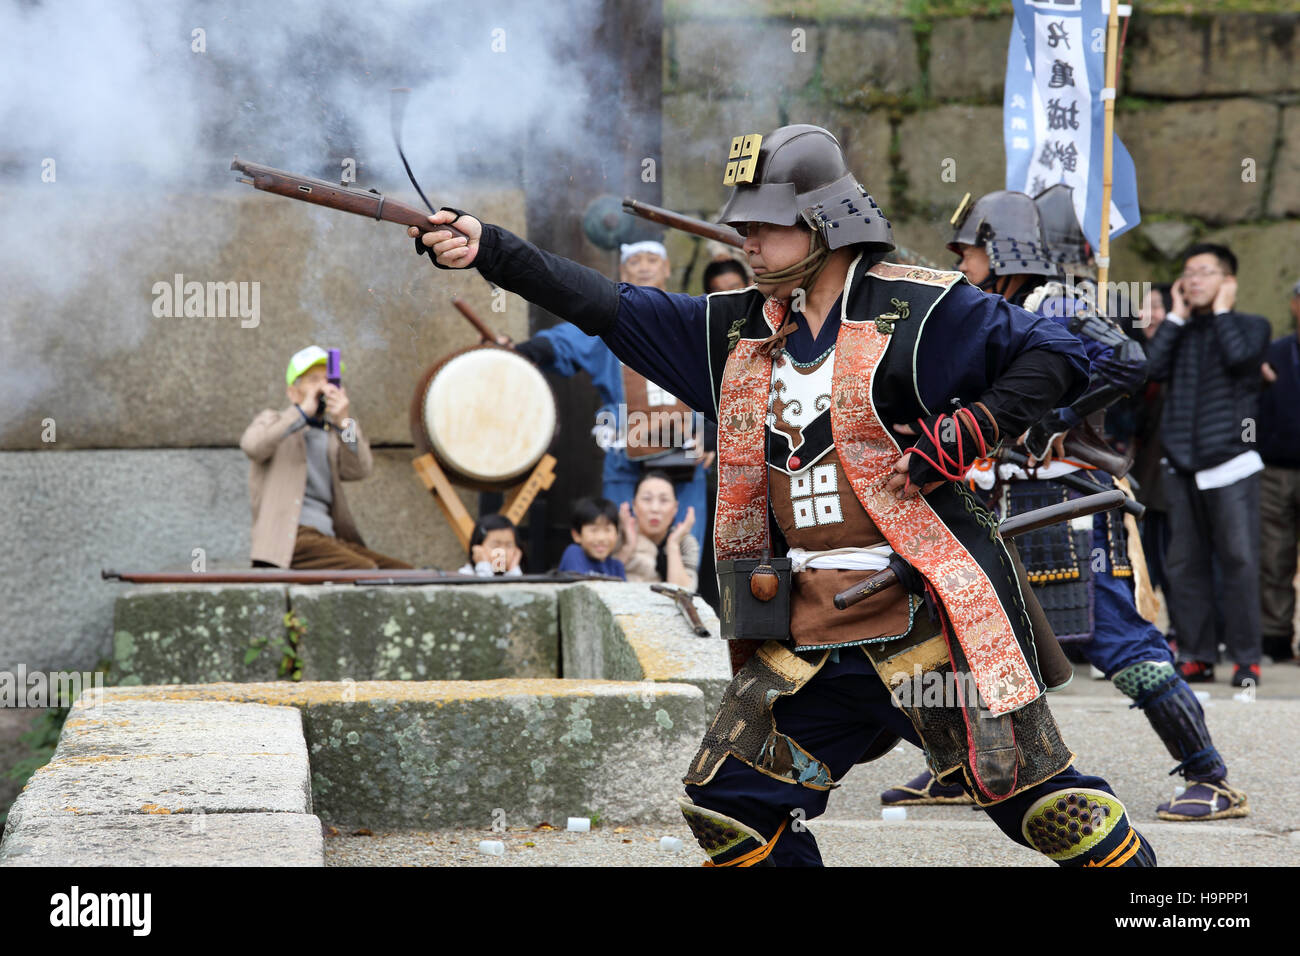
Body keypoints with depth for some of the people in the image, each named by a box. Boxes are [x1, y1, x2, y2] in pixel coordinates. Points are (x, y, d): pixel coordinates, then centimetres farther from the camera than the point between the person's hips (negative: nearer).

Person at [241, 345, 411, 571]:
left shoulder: (333, 437, 27)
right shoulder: (273, 421, 15)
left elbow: (360, 470, 3)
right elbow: (252, 445, -12)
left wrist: (344, 423, -13)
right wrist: (303, 412, -15)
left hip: (329, 538, 6)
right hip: (288, 538, -6)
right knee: (366, 570, -30)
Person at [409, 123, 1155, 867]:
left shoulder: (915, 309, -6)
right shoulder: (738, 330, 12)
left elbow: (1058, 356, -6)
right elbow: (609, 308, 9)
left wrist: (968, 431, -17)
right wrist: (486, 249, 2)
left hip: (929, 610, -6)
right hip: (812, 631, 6)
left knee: (1035, 794, -8)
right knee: (730, 806, 4)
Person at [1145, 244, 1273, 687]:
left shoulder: (1252, 326, 8)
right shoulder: (1179, 331, 18)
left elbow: (1239, 356, -15)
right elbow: (1154, 367, -1)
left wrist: (1222, 310, -1)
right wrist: (1177, 316, 5)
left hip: (1231, 465, -4)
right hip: (1182, 467, 4)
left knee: (1239, 562, -7)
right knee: (1185, 565, 3)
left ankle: (1246, 658, -3)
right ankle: (1195, 655, 9)